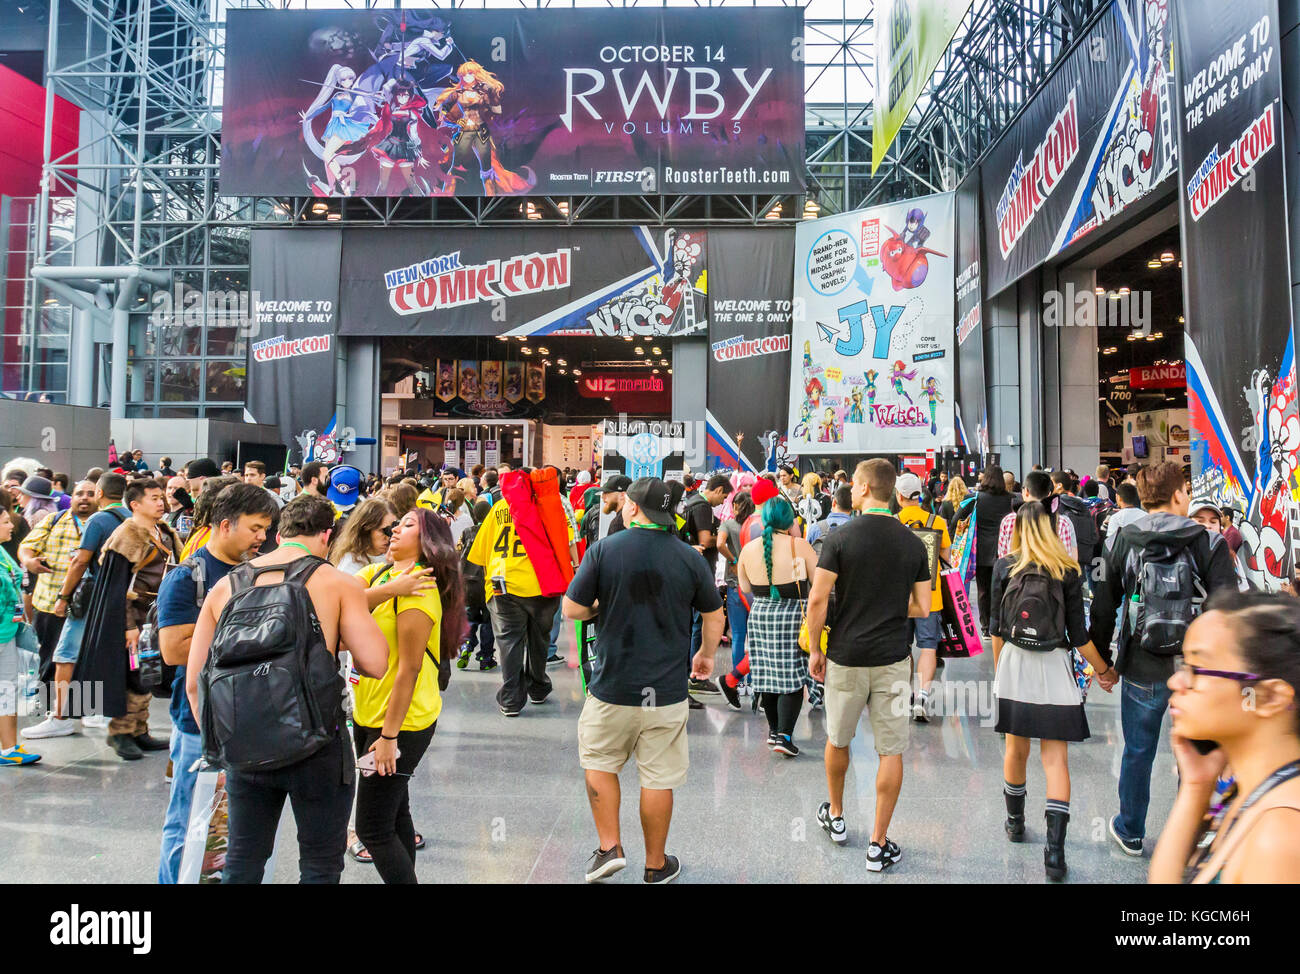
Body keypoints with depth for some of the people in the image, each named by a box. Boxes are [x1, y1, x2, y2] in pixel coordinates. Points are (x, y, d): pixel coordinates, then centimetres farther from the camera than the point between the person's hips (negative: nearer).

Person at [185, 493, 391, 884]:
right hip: (316, 746, -4)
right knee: (321, 865, 12)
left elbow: (194, 682, 5)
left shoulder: (225, 586, 5)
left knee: (241, 864, 20)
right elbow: (375, 664, -14)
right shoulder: (336, 583, -7)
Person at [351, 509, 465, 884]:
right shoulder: (378, 573, 8)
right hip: (368, 712, 8)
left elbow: (409, 668, -19)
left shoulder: (416, 588, -19)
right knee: (394, 811, 20)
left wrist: (389, 735, -18)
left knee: (372, 828, -4)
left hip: (401, 721, -8)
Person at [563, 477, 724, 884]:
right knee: (659, 778, 11)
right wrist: (706, 654, 24)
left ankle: (610, 847, 19)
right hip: (667, 689, 1)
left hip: (612, 686, -1)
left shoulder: (603, 549, -9)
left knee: (598, 762, 20)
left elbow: (572, 610, -7)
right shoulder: (690, 558, -3)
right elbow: (714, 616, 8)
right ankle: (656, 865, 24)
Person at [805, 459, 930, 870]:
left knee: (838, 740, 19)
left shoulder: (840, 538, -10)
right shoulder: (913, 543, 0)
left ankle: (835, 817, 37)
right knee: (891, 750, 8)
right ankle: (879, 843, 13)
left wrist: (814, 649, 0)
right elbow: (921, 608, 3)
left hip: (846, 658, -1)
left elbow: (817, 600, -12)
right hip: (893, 659, 1)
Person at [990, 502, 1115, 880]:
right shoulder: (1068, 572, -4)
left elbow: (996, 626, 2)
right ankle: (1054, 848, -4)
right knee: (1055, 756, 1)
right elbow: (1078, 635, -2)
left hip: (1013, 663, 1)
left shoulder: (1004, 566, -2)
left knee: (1016, 749, 16)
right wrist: (1104, 670, 13)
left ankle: (1015, 821, 34)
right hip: (1054, 667, -1)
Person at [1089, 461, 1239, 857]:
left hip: (1143, 671, 1)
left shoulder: (1120, 543, -3)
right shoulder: (1209, 544, -8)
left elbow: (1103, 608, 2)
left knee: (1137, 753, 15)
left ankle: (1131, 833, 32)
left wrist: (1101, 660, 13)